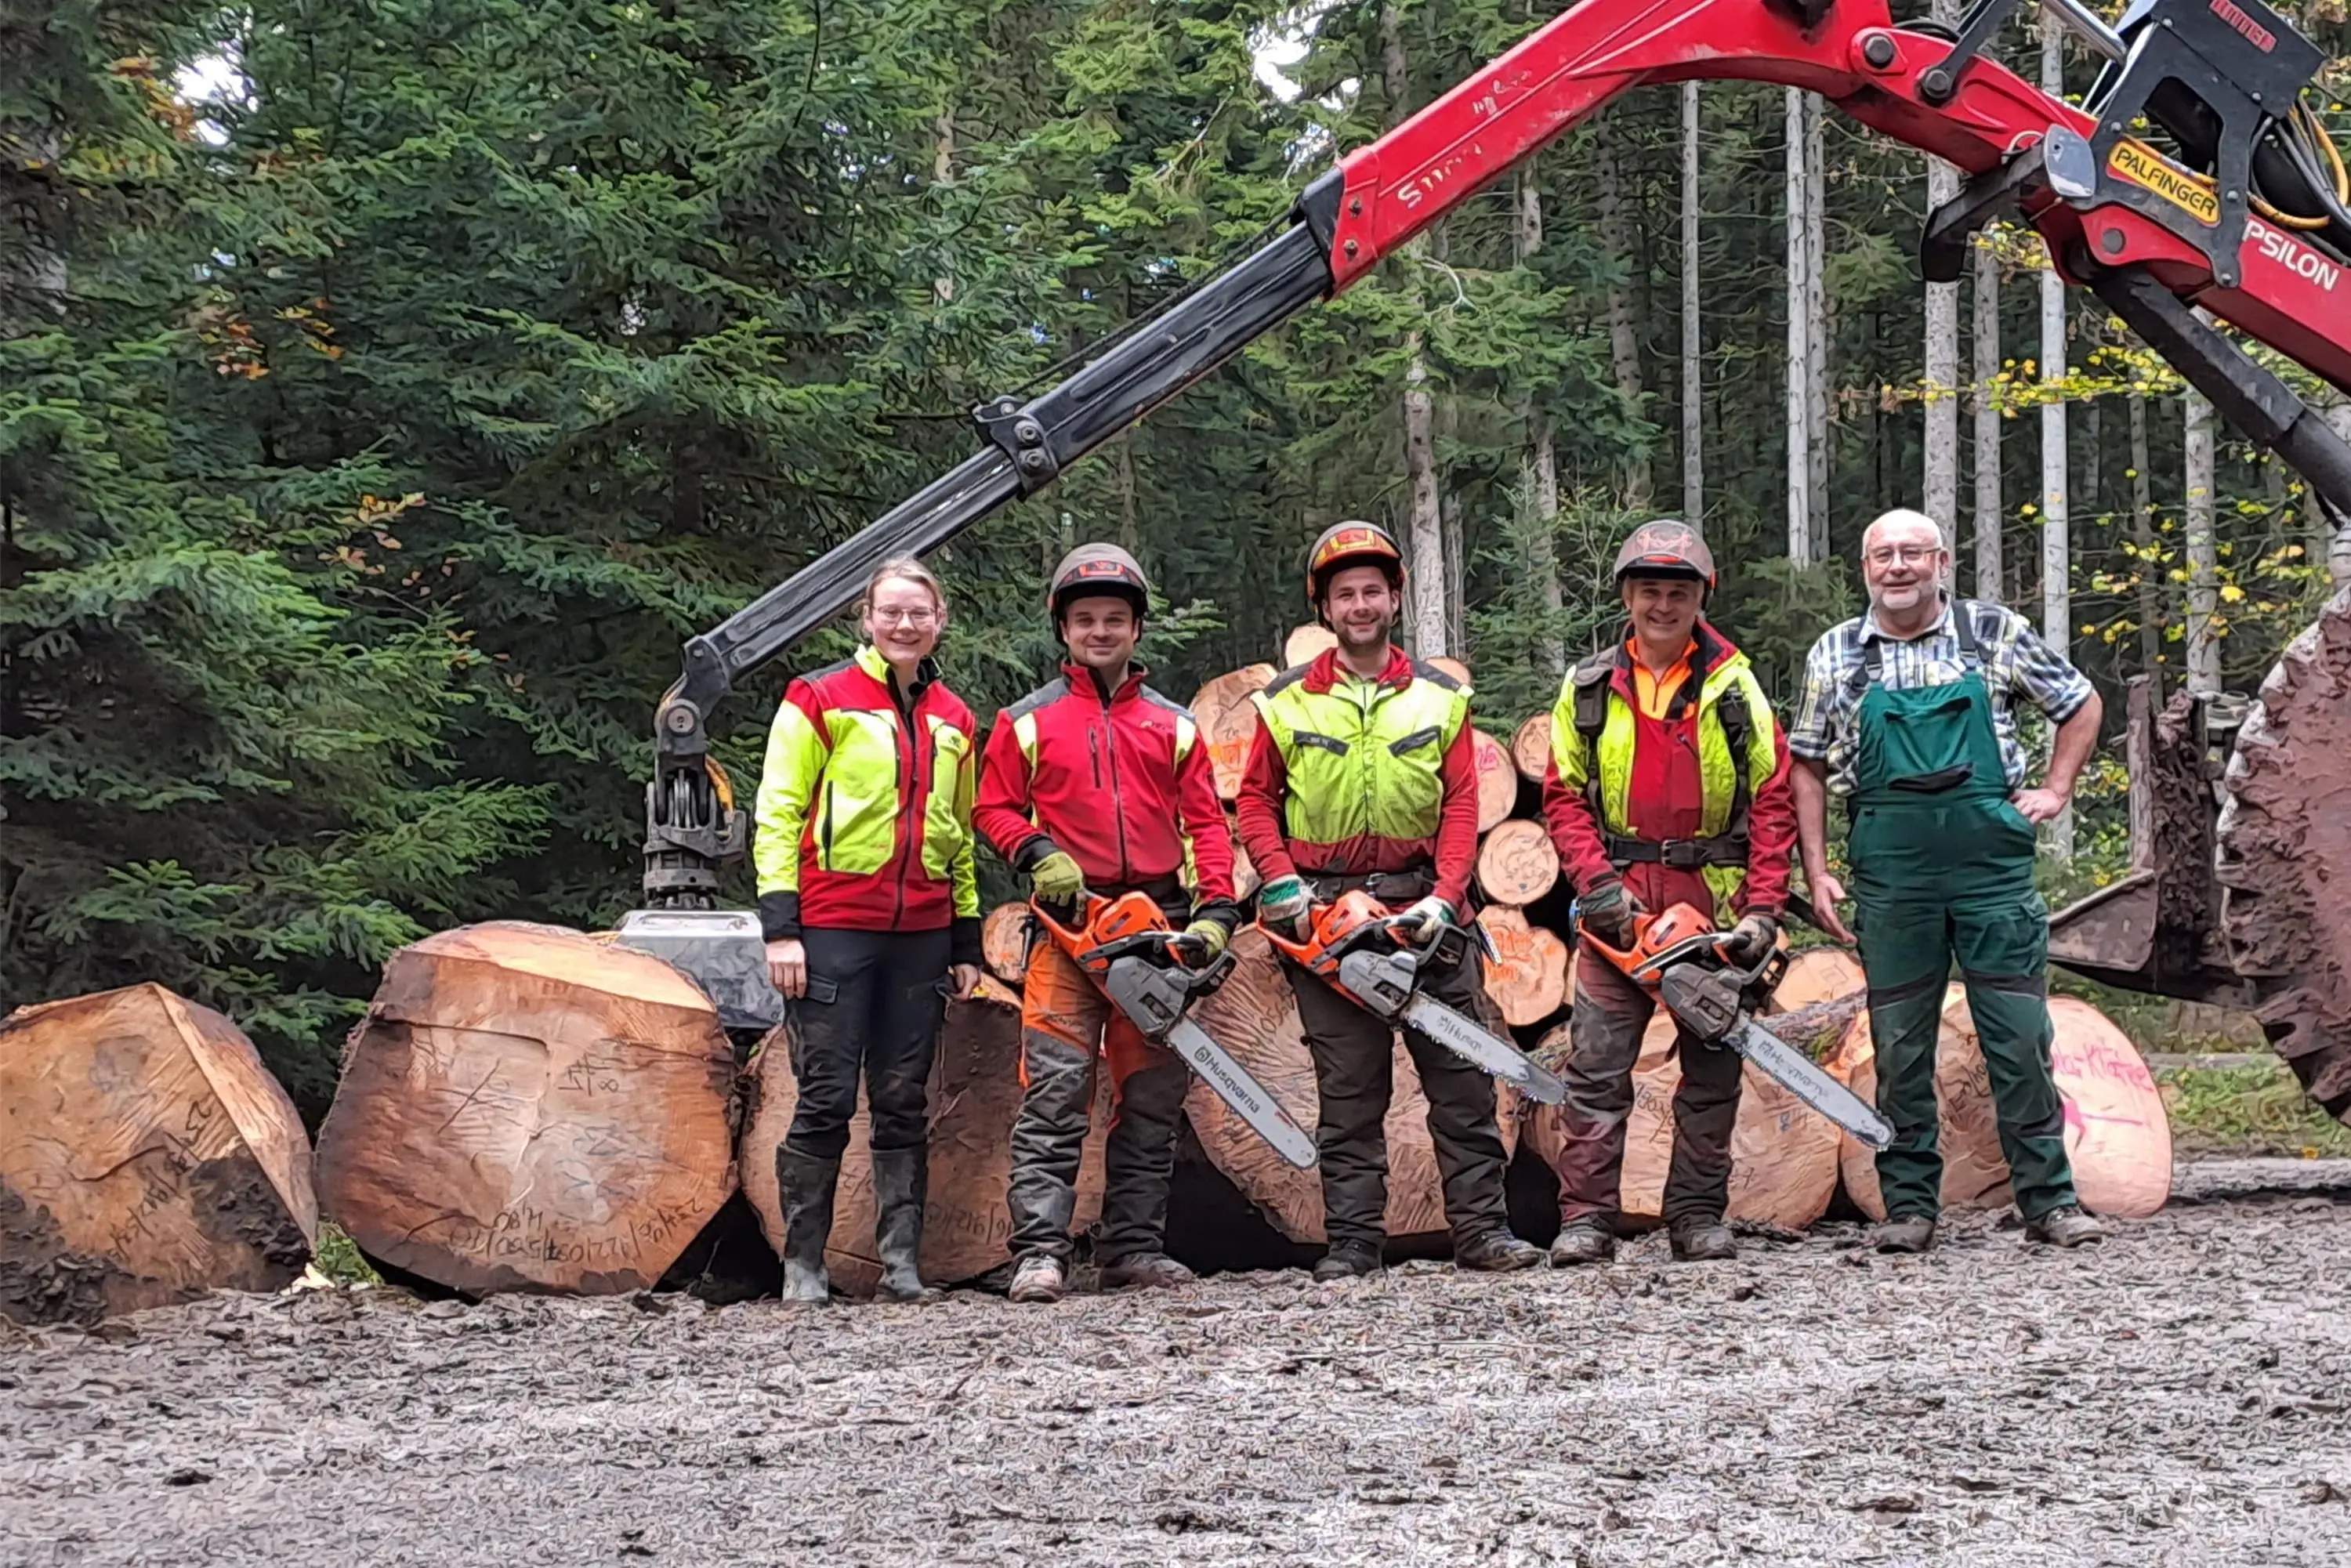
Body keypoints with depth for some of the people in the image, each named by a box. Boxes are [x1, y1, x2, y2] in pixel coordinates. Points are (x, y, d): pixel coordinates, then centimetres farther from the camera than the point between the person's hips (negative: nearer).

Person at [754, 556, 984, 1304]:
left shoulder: (952, 721, 14)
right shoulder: (820, 701, -1)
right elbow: (777, 815, -4)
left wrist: (967, 941, 17)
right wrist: (780, 927, -11)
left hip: (920, 934, 5)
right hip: (833, 930, -5)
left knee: (904, 1100, 5)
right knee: (827, 1097, -5)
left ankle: (902, 1260, 8)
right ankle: (803, 1264, 2)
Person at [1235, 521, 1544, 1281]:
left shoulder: (1440, 699, 7)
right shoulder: (1287, 703, 5)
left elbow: (1461, 807, 2)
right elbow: (1257, 802, 8)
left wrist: (1445, 898, -10)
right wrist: (1282, 883, -7)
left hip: (1421, 909, 1)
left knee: (1463, 1076, -1)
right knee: (1348, 1089, 1)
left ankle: (1481, 1230, 2)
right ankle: (1352, 1242, 4)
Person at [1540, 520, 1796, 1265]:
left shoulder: (1734, 689, 4)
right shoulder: (1588, 690, 6)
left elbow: (1773, 802, 1)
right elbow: (1564, 797, 5)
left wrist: (1762, 909, -8)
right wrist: (1598, 885, -9)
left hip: (1713, 900, 0)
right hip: (1619, 903, 0)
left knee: (1713, 1066, 4)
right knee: (1597, 1064, -4)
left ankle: (1698, 1215, 11)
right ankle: (1586, 1218, -2)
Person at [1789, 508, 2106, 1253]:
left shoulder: (1995, 634, 4)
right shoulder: (1836, 656, 7)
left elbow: (2082, 705, 16)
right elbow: (1807, 769, 12)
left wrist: (2055, 789, 5)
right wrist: (1816, 871, 4)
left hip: (1993, 864, -1)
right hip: (1890, 877, 1)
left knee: (2020, 1038, -1)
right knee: (1900, 1046, 4)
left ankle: (2049, 1199, 5)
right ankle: (1909, 1206, 11)